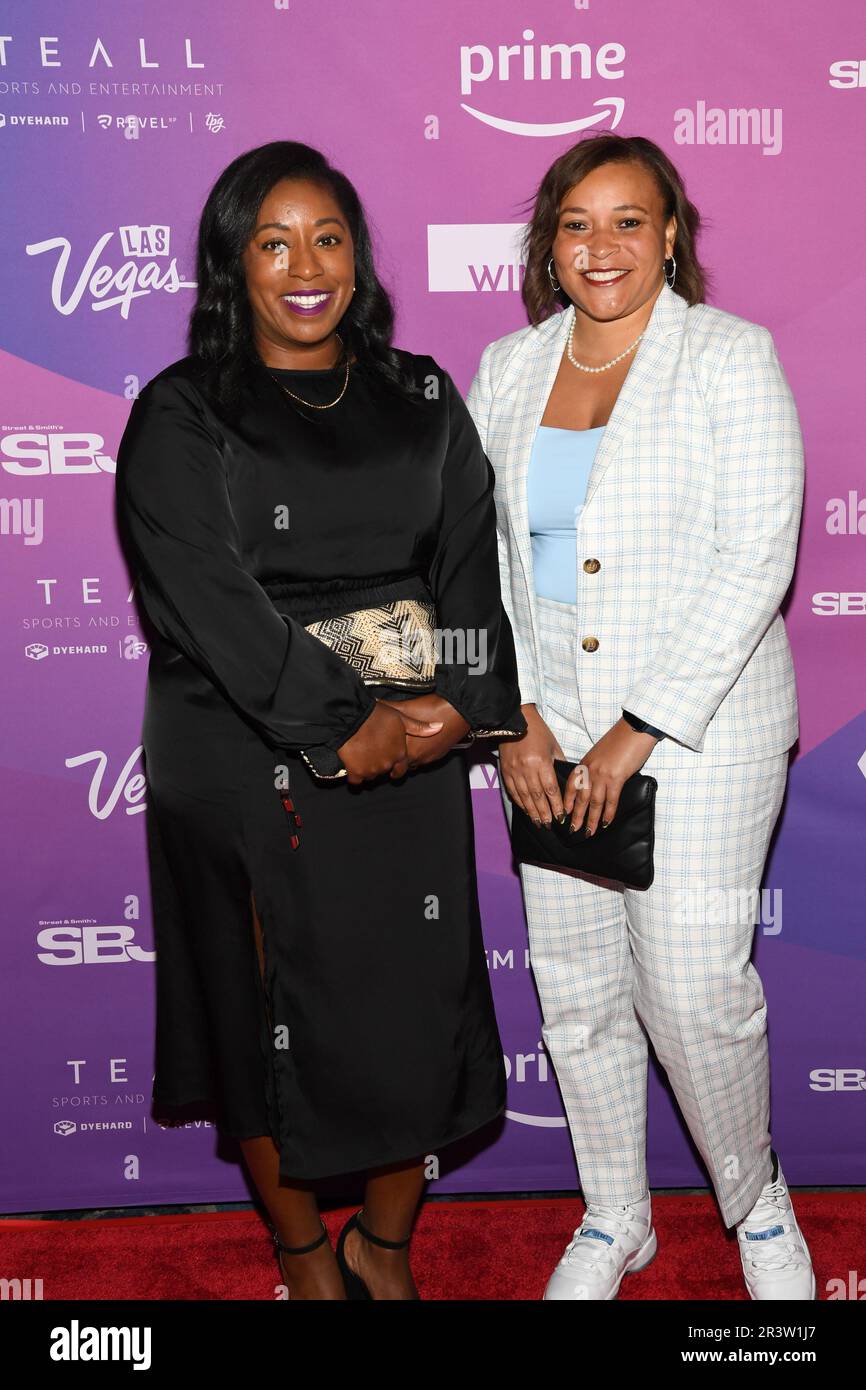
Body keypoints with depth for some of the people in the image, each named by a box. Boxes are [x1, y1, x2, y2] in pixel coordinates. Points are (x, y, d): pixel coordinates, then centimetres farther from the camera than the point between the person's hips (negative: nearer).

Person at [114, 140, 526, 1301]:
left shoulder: (421, 399, 10)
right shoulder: (181, 418, -2)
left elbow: (472, 561, 3)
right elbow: (209, 600, -12)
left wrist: (461, 705, -13)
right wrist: (342, 731, -18)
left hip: (414, 755, 3)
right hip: (245, 760, -3)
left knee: (419, 998, 6)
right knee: (273, 1010, 5)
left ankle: (386, 1242, 31)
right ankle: (305, 1257, 30)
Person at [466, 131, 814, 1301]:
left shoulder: (731, 358, -7)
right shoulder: (507, 371, 7)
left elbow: (756, 559, -14)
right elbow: (478, 554, 7)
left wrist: (640, 731, -17)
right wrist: (513, 717, -5)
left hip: (702, 730, -4)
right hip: (550, 728, 5)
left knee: (696, 993, -3)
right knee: (576, 987, 12)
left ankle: (757, 1202, 27)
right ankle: (614, 1219, 34)